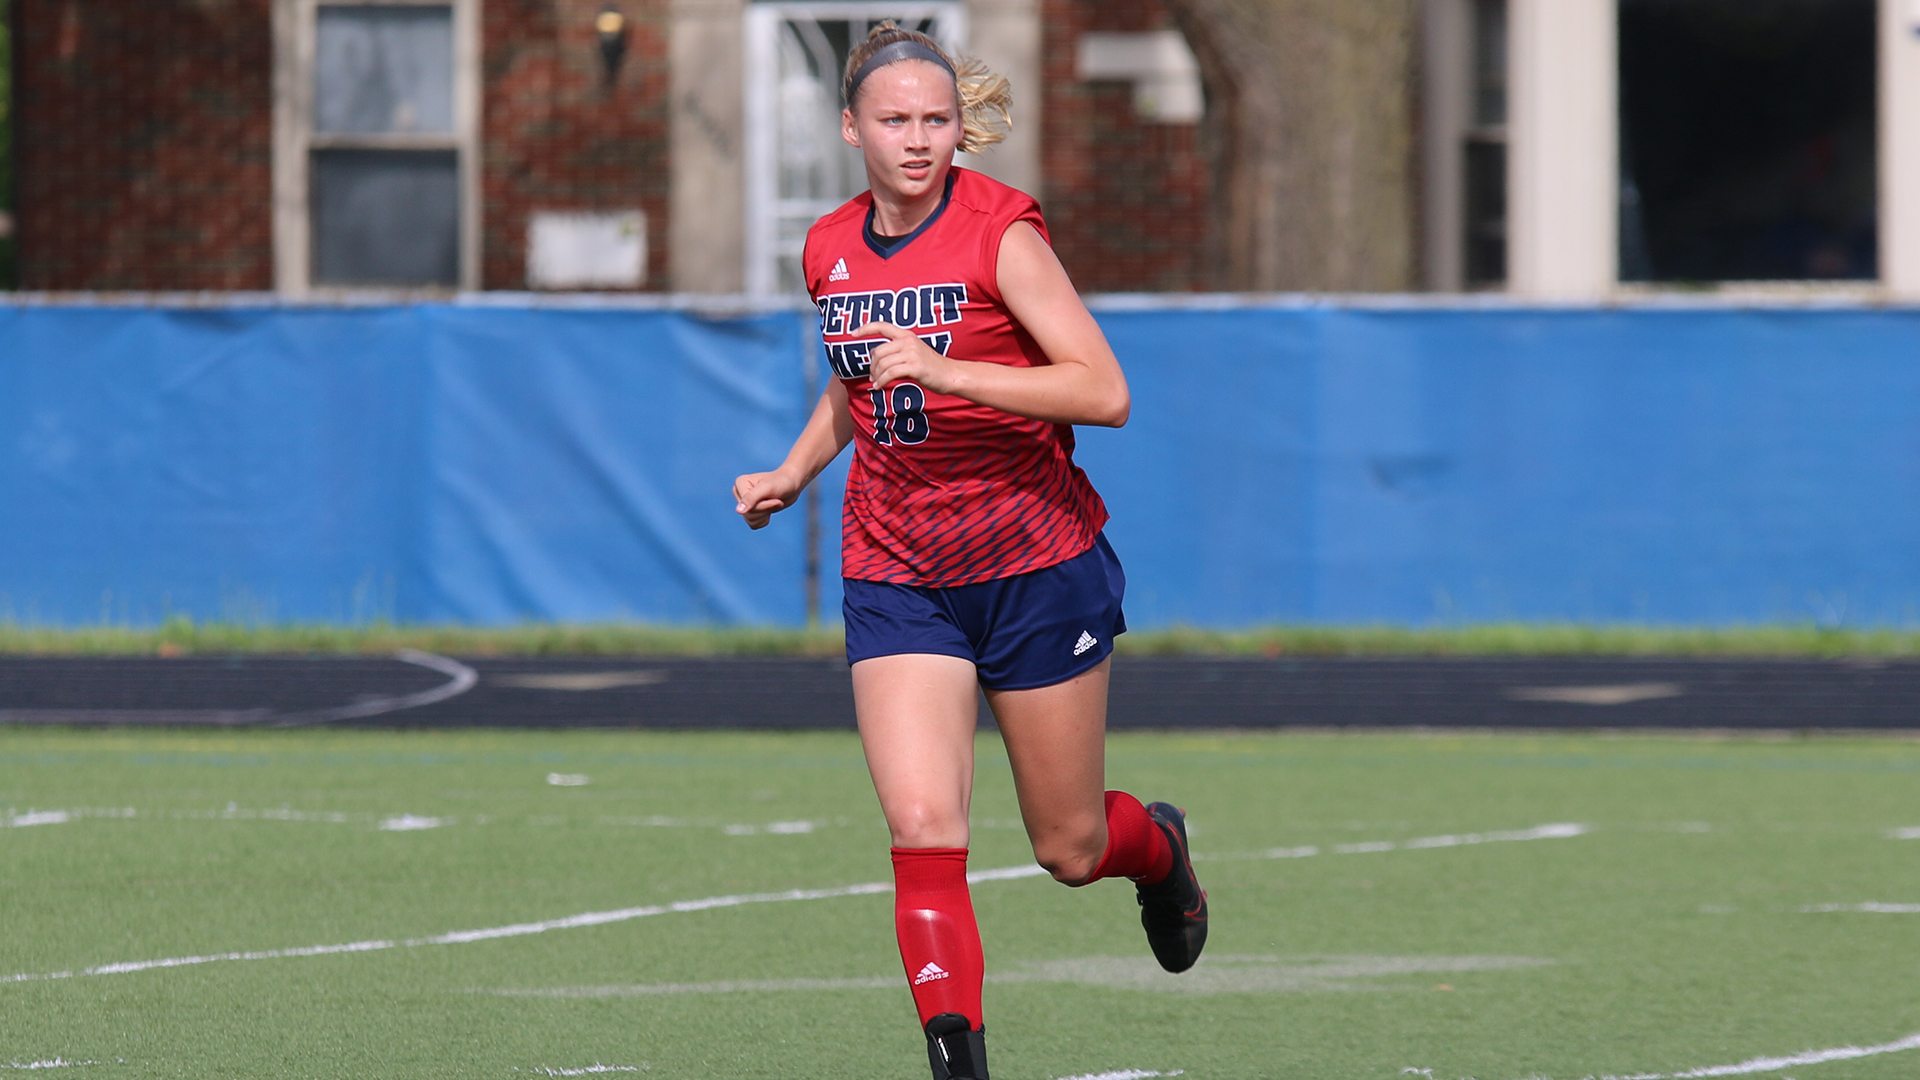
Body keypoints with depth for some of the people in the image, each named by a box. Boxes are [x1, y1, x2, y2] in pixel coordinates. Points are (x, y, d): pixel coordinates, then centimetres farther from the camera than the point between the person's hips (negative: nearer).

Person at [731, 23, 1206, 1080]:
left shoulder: (1000, 231, -14)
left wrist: (947, 370, -30)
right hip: (895, 576, 3)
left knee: (1070, 849, 10)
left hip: (1036, 565, -3)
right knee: (922, 829, -17)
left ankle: (1160, 849, 46)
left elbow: (1104, 392, -22)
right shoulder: (829, 252, 4)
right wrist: (794, 470, 10)